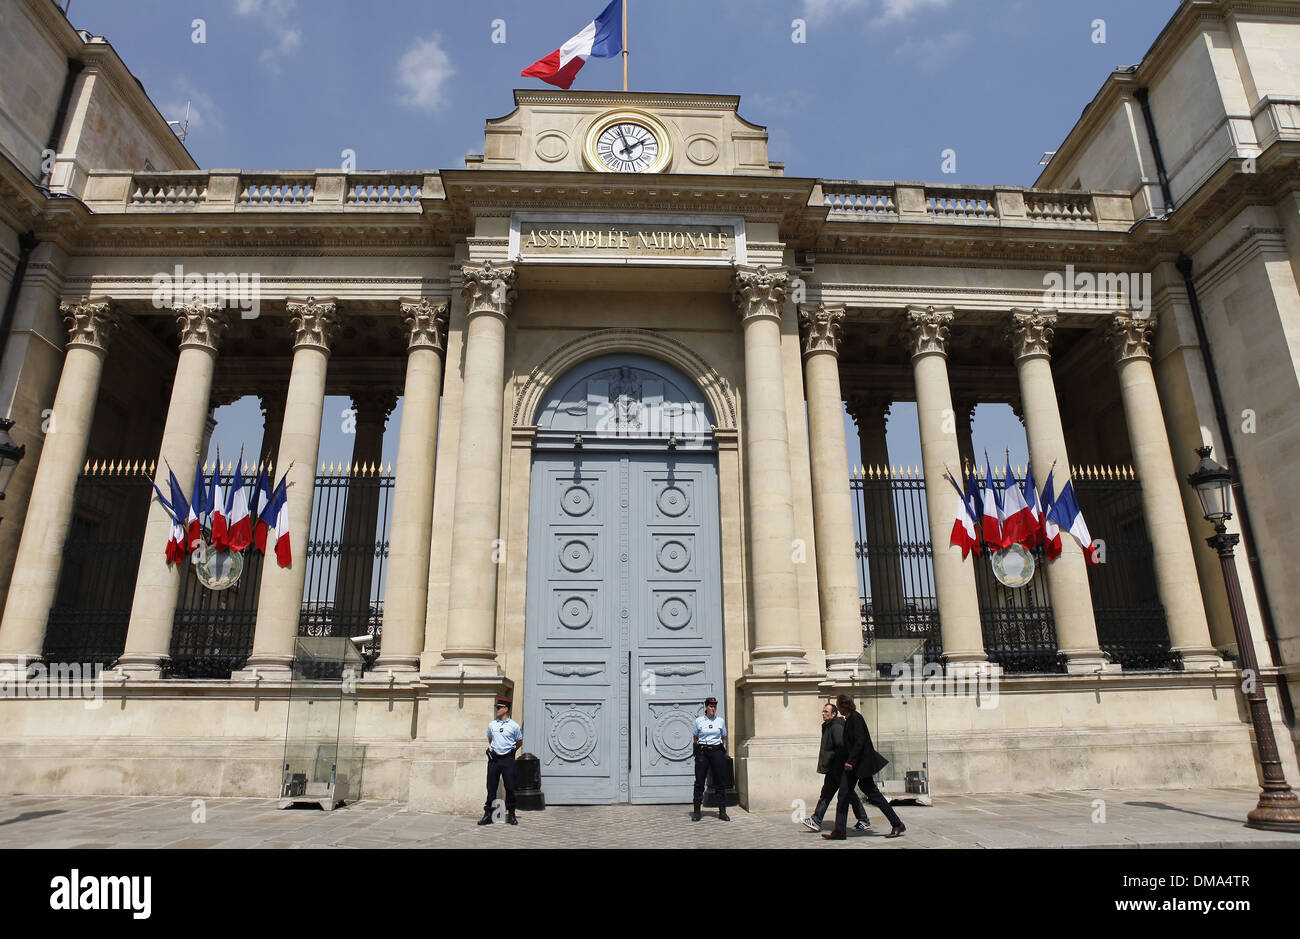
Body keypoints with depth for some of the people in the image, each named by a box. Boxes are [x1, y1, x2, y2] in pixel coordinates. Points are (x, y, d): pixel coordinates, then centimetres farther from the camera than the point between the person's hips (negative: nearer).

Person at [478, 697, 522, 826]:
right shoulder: (491, 725, 8)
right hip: (493, 759, 3)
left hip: (508, 759, -2)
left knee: (510, 787, -1)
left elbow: (519, 742, 11)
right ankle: (488, 814, 11)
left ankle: (511, 814, 11)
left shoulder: (514, 726, -1)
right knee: (491, 787, 3)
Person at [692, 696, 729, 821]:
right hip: (702, 752, -1)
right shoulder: (698, 721, 3)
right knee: (699, 781, -1)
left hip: (717, 751, 1)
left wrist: (722, 748, 7)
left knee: (720, 782, 1)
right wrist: (699, 747, 4)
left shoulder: (720, 721, 7)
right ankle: (696, 811, 7)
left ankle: (722, 811, 8)